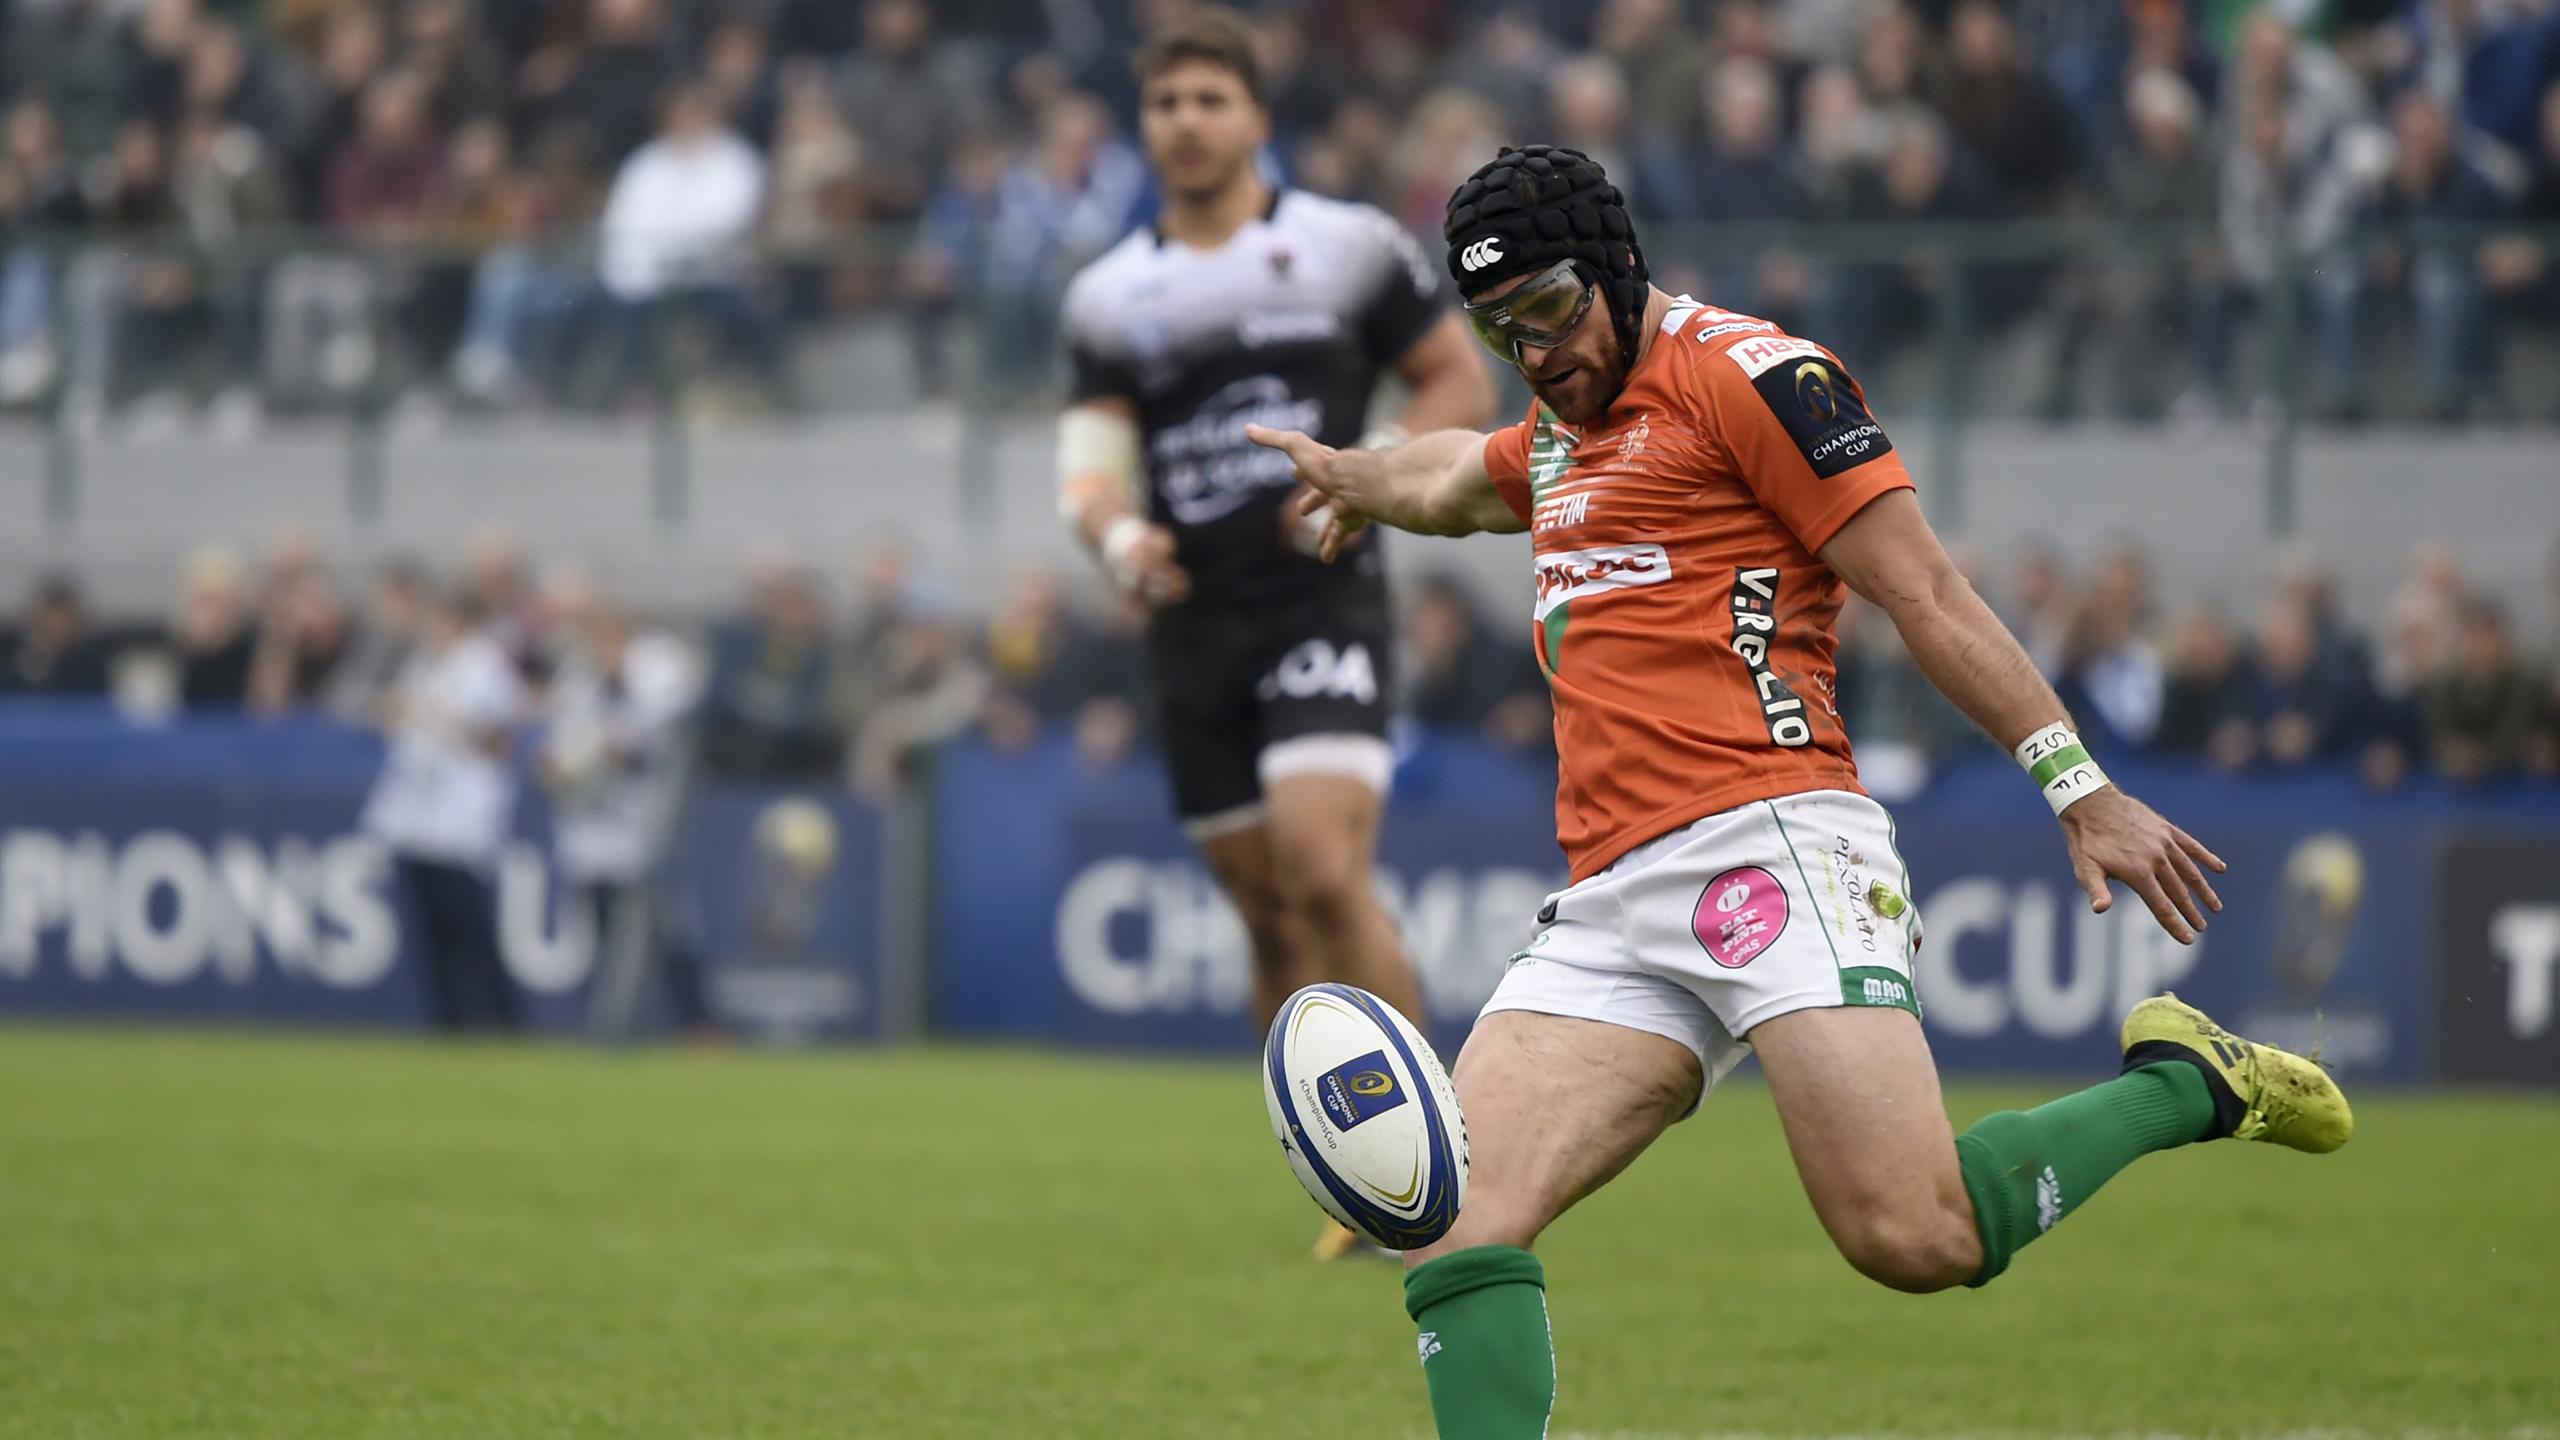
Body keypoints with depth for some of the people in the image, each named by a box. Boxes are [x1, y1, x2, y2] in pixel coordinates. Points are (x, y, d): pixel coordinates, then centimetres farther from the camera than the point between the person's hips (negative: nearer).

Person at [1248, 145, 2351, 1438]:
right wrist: (1351, 477, 71)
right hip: (1610, 901, 8)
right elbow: (1452, 479, 52)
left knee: (1915, 1238, -22)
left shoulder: (1744, 374, 1)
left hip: (1766, 845, -8)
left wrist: (2076, 783, -11)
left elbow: (1920, 587, -5)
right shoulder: (1565, 434, 26)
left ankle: (2183, 1084, 3)